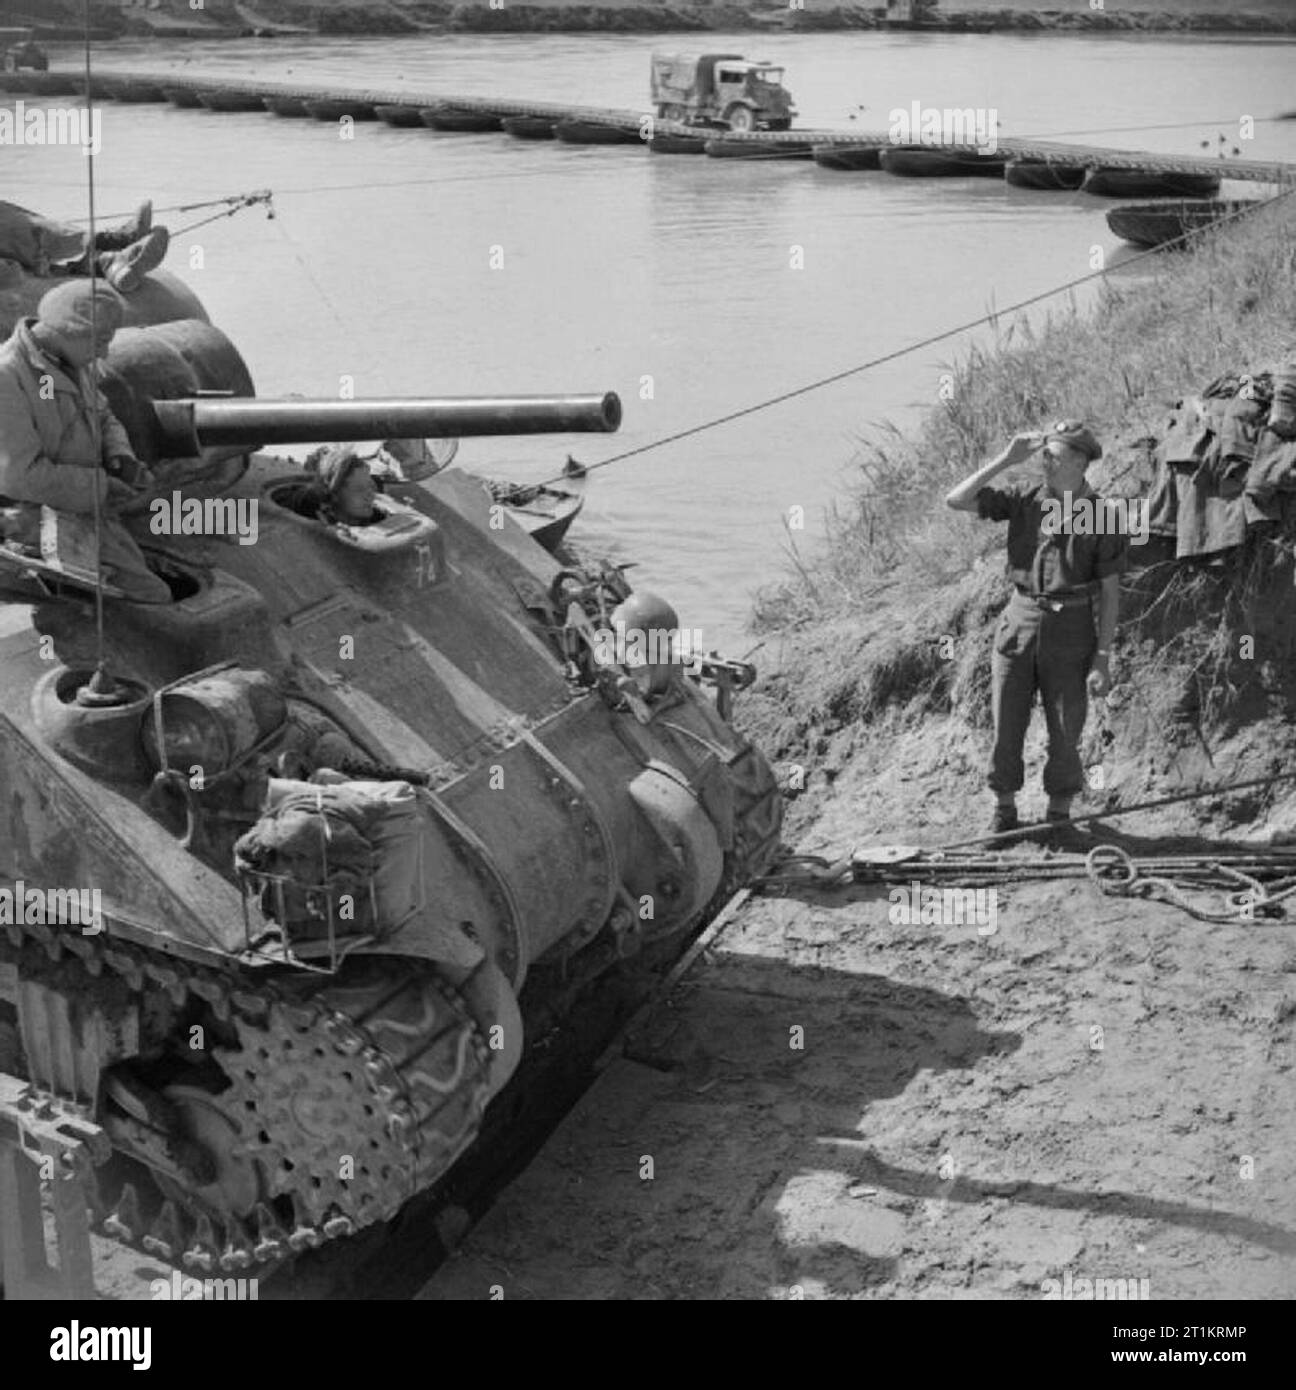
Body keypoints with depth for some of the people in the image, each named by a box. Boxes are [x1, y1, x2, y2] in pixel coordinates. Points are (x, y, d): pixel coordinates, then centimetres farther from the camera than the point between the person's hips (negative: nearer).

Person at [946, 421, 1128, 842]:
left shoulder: (1103, 518, -5)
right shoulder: (1024, 499, 1)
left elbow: (1110, 592, -3)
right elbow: (957, 500, -6)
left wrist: (1103, 657, -7)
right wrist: (1005, 460, -11)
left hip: (1070, 631, -2)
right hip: (1019, 622, 2)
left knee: (1065, 732, 6)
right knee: (1006, 728, 7)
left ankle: (1059, 814, 22)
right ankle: (1004, 811, 22)